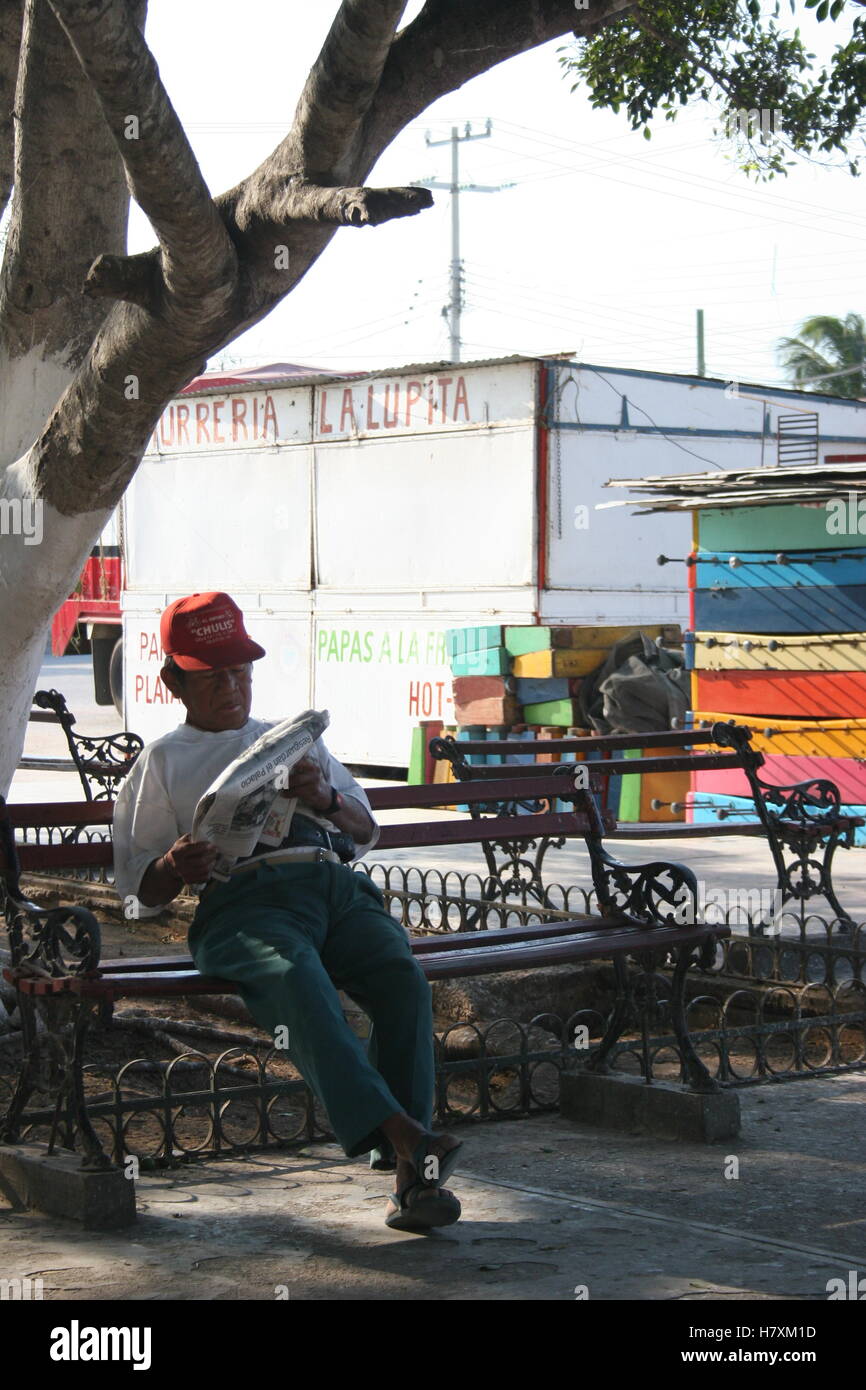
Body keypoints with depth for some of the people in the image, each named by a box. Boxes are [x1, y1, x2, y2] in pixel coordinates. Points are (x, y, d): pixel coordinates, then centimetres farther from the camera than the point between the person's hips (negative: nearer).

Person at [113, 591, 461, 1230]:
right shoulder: (164, 761, 27)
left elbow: (367, 832, 29)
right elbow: (142, 887, 19)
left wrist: (326, 798, 6)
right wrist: (176, 868, -6)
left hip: (339, 885, 3)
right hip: (244, 898, -3)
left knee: (404, 979, -30)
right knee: (296, 980, -39)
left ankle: (411, 1176, -36)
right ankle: (398, 1131, -49)